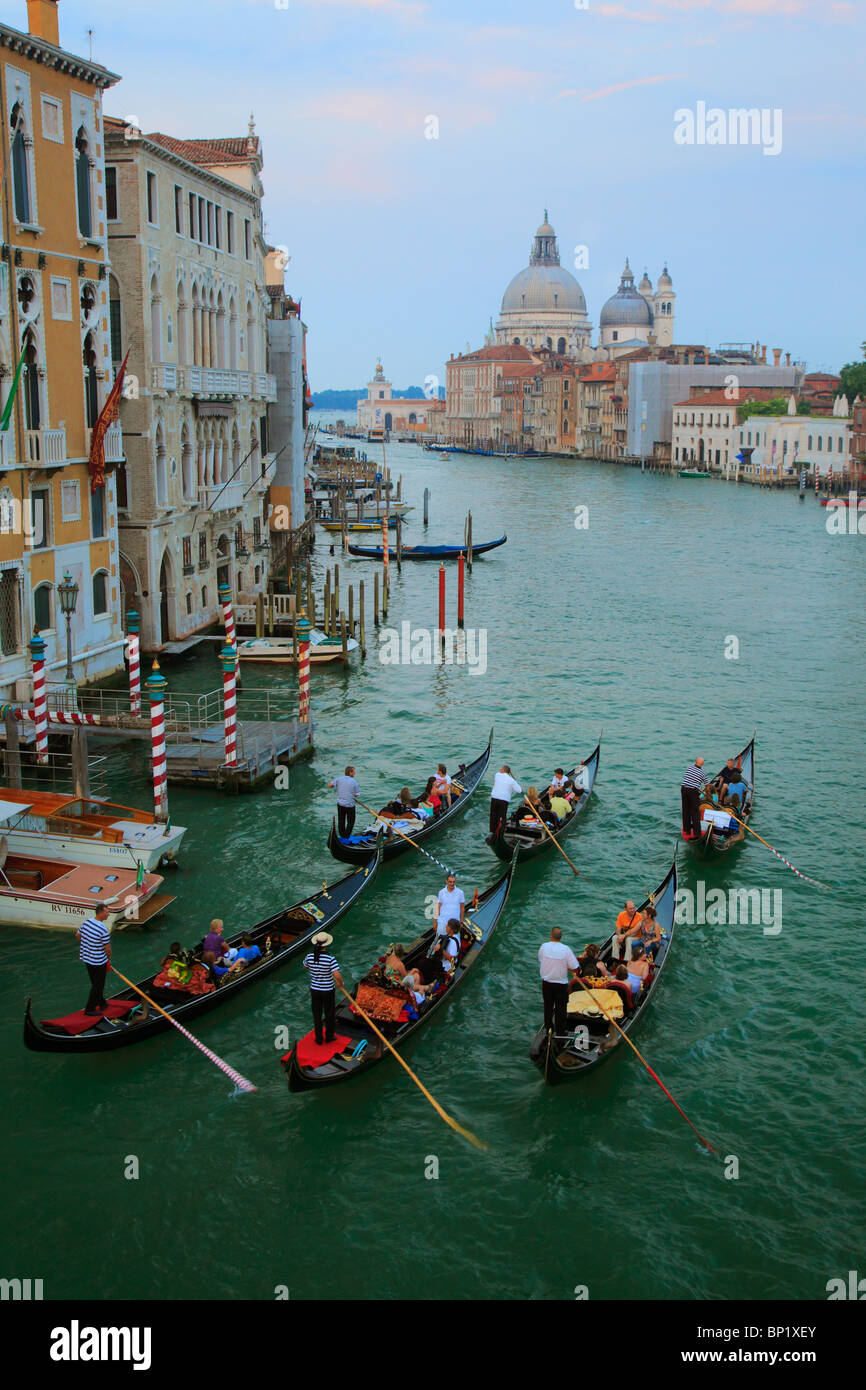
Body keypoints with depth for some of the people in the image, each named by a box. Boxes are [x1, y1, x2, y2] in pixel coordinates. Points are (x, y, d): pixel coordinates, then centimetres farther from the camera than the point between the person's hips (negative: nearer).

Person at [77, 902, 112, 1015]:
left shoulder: (86, 922, -4)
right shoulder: (104, 929, -26)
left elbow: (78, 935, 11)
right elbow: (107, 948, -18)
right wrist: (109, 959, 0)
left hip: (86, 958, 8)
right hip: (98, 961, -8)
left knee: (96, 983, 22)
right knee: (98, 985, 6)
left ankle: (101, 1004, 36)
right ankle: (89, 1009, 11)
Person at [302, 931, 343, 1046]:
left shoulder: (309, 957, -14)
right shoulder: (330, 959, -25)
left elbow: (305, 967, 8)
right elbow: (337, 976, -30)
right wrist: (340, 983, -10)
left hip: (314, 990, 3)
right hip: (328, 991, -3)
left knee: (317, 1015, 19)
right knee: (330, 1015, 19)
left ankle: (318, 1039, 30)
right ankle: (329, 1037, 33)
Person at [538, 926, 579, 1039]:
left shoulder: (543, 946, -10)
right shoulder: (566, 949, -18)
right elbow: (575, 969, -15)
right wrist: (567, 967, 4)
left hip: (546, 982, 3)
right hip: (561, 983, -3)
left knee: (548, 1006, 19)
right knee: (560, 1008, 11)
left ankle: (548, 1029, 30)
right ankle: (560, 1032, 18)